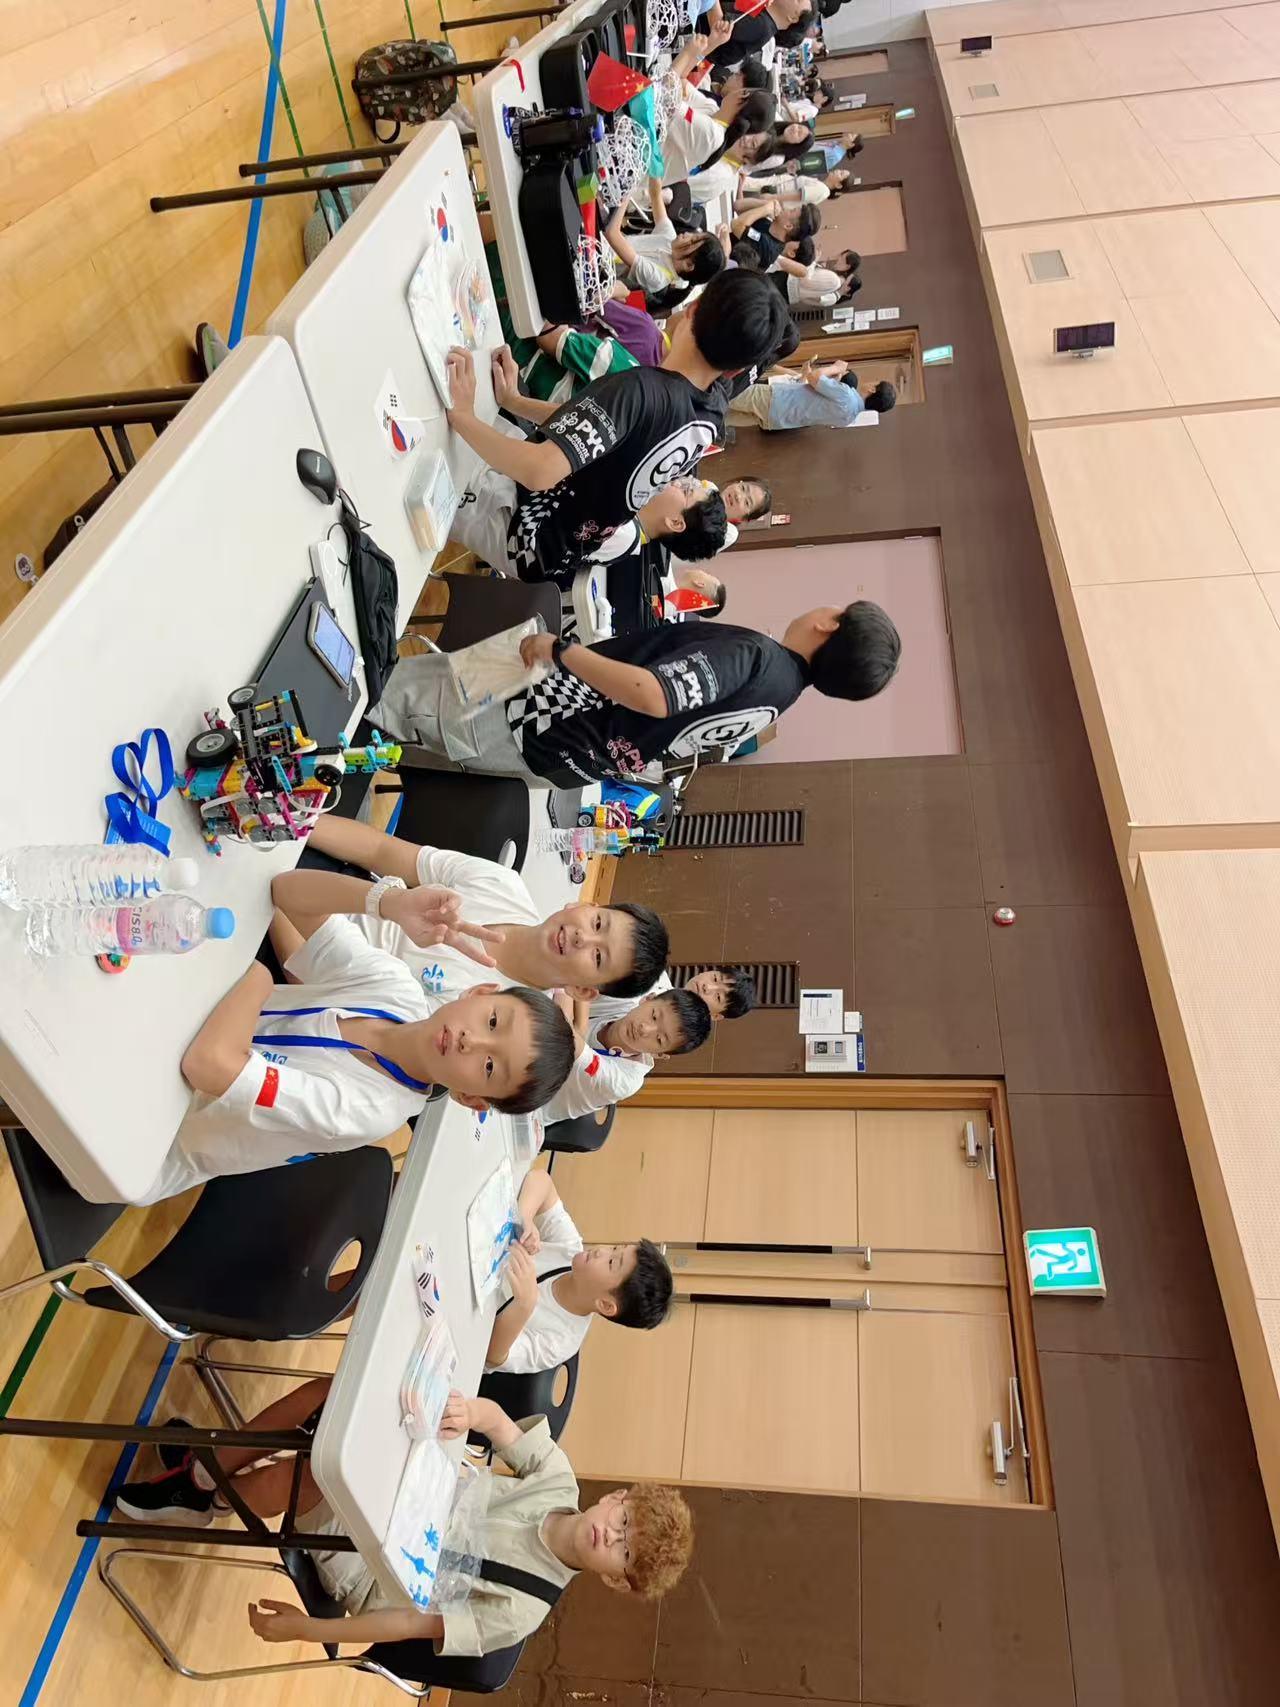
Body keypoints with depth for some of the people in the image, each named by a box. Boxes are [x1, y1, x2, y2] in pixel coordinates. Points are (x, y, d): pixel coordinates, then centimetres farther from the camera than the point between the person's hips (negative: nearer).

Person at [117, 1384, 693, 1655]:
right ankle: (204, 1473, 9)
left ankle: (198, 1500, 2)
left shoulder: (520, 1609, -22)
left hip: (358, 1561, -5)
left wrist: (304, 1628, -18)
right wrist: (471, 1412, -40)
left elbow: (416, 1623, -21)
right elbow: (501, 1422, -14)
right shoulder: (557, 1479, -13)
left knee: (300, 1474, -32)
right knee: (329, 1389, -16)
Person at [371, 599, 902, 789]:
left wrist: (559, 651, -27)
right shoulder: (780, 693, 5)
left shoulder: (751, 654, -24)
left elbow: (651, 695, -39)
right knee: (435, 669, 18)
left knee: (399, 692, -4)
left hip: (540, 728, -9)